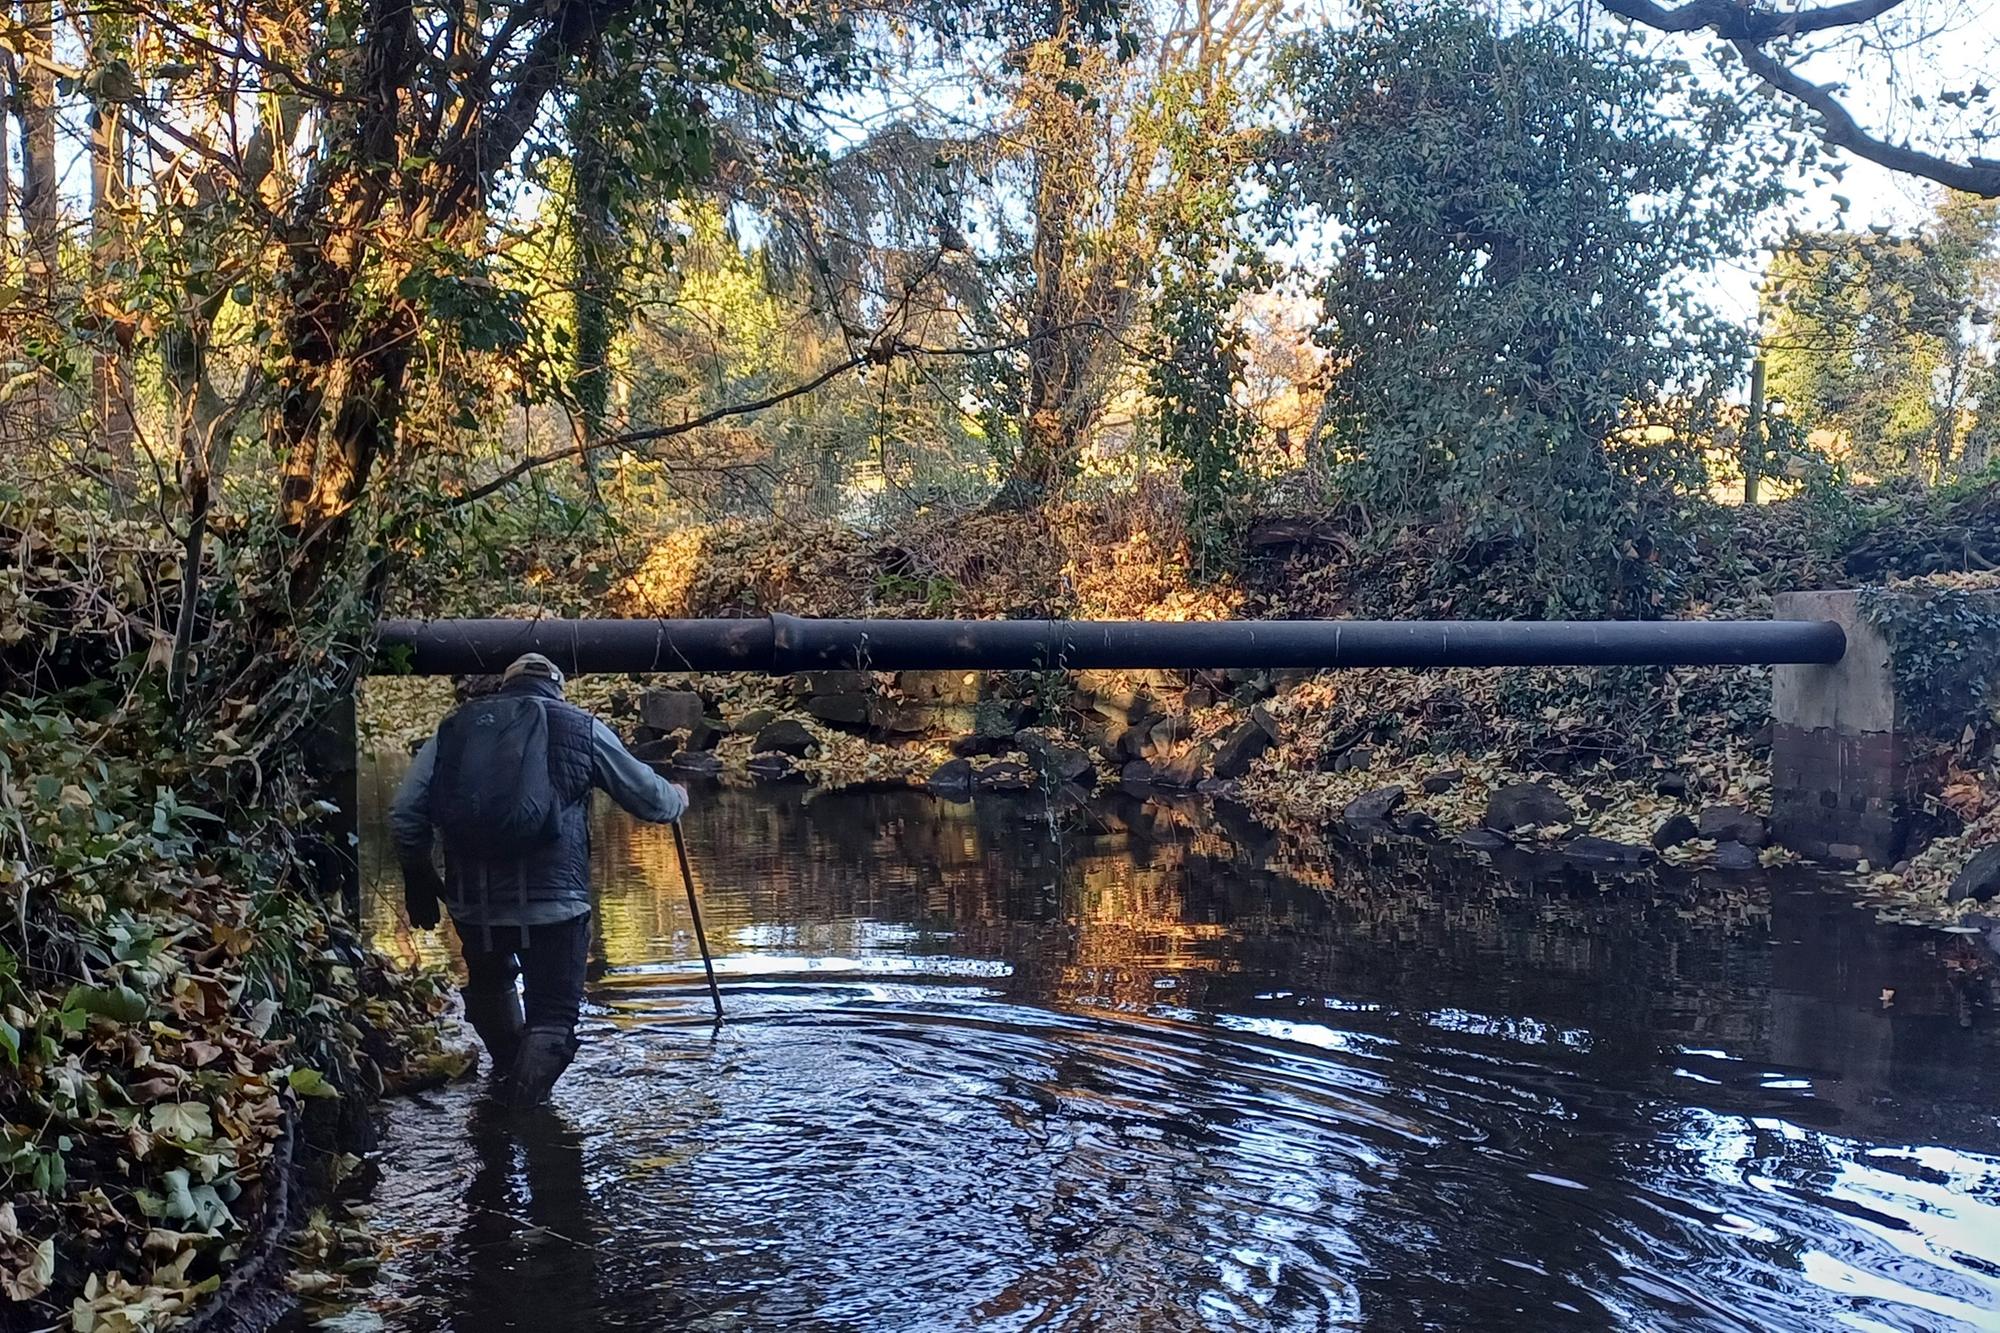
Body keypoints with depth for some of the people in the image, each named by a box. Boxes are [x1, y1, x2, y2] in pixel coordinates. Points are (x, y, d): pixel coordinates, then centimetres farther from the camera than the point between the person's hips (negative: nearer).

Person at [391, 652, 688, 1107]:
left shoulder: (456, 726, 11)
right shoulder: (583, 729, 6)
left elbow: (404, 812, 7)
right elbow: (650, 798, 13)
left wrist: (418, 875, 21)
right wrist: (678, 798, 35)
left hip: (473, 899, 3)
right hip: (555, 900, -3)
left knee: (490, 985, 31)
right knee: (553, 1014, 9)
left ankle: (510, 1071, 46)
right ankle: (526, 1098, -10)